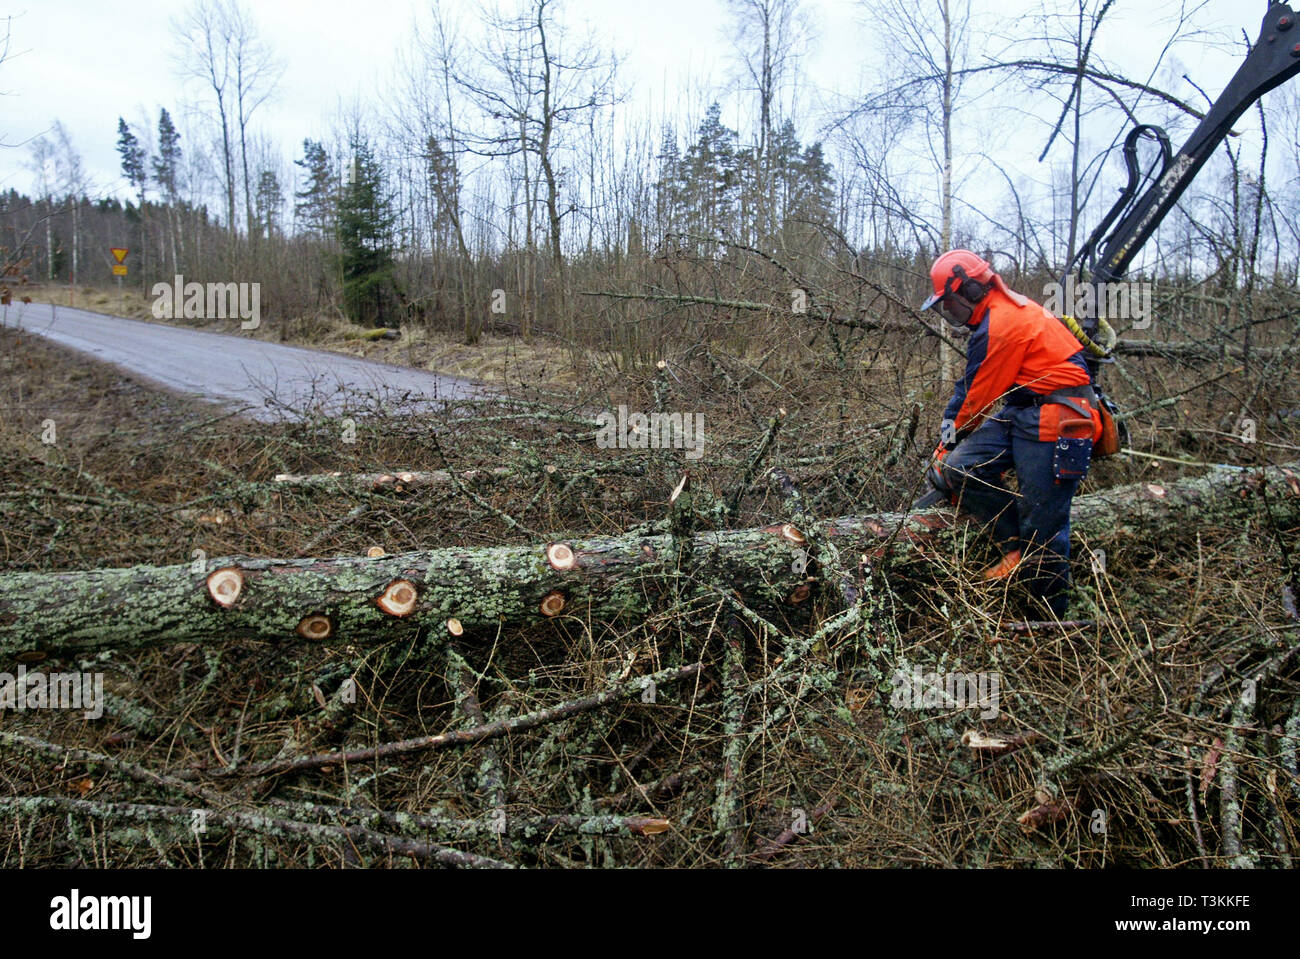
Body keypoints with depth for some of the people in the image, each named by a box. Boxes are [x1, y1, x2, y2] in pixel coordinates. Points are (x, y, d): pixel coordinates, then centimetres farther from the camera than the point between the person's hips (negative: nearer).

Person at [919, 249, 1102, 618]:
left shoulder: (1002, 324, -16)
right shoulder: (996, 317, 16)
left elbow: (979, 397, -10)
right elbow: (970, 386, 17)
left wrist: (950, 439, 6)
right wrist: (948, 447, 12)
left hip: (1055, 420, -10)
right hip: (1018, 412, 10)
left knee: (1042, 525, -7)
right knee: (961, 467, -6)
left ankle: (1053, 616, 5)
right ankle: (1017, 549, 1)